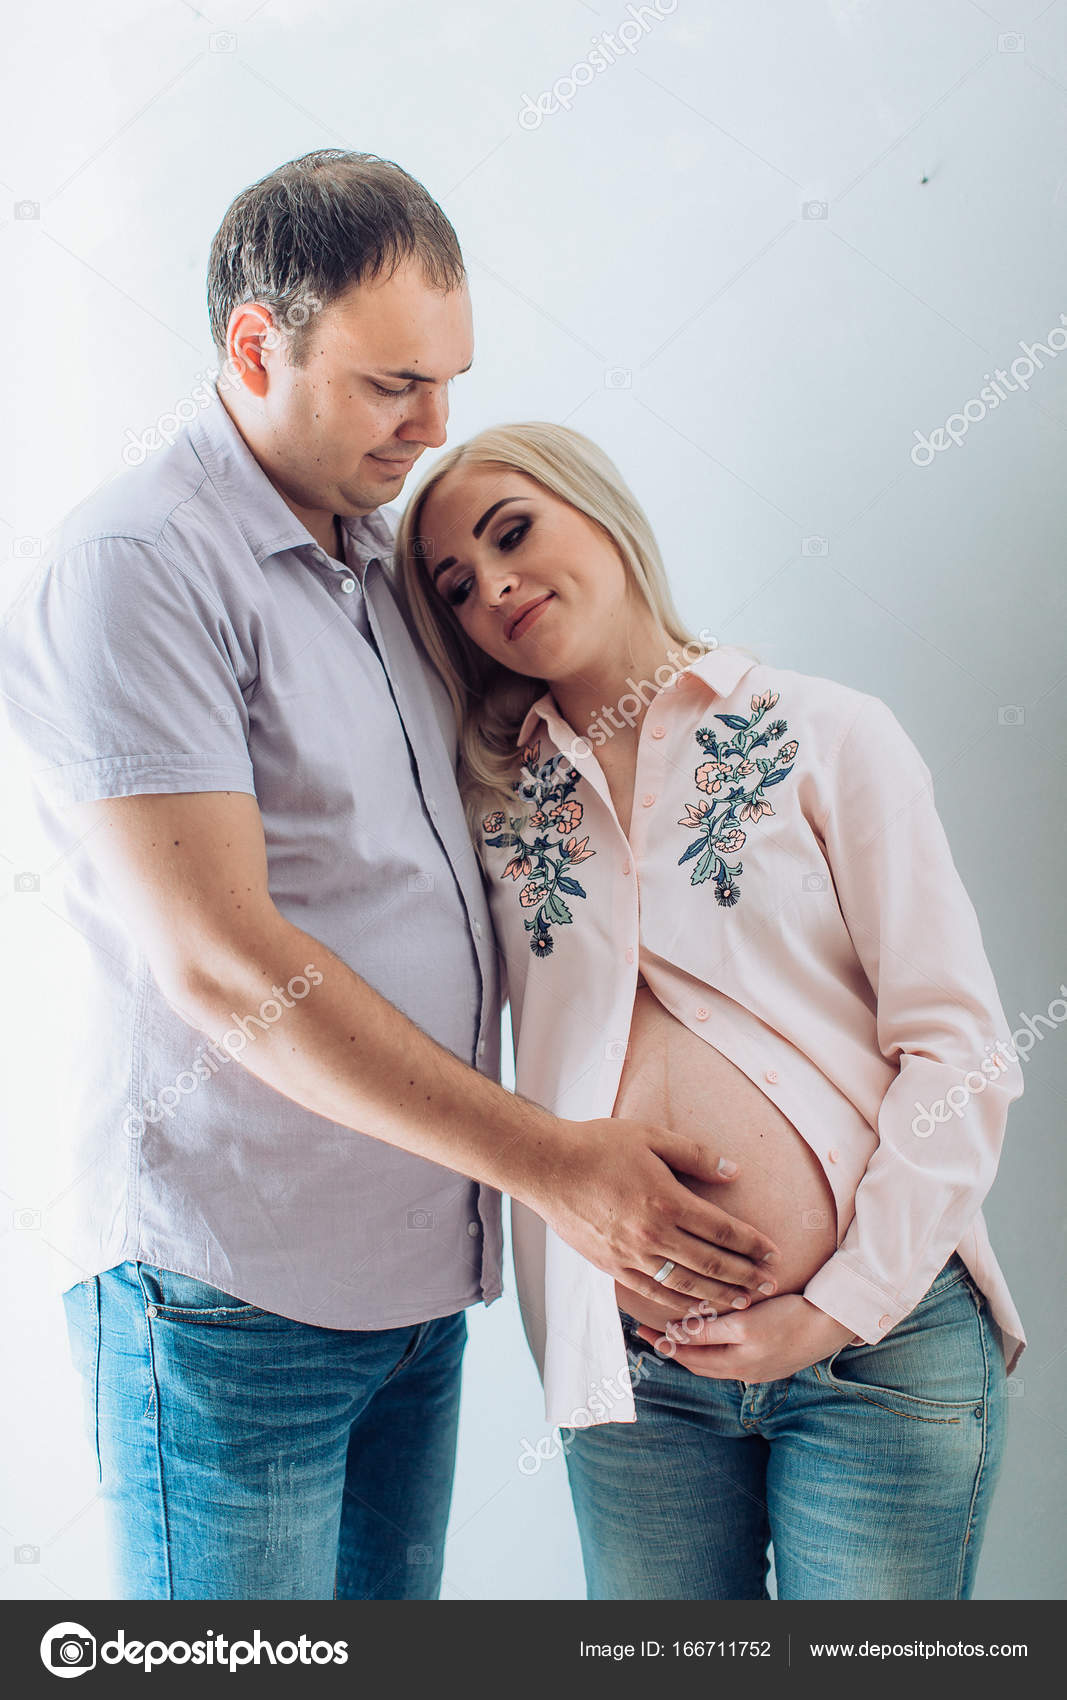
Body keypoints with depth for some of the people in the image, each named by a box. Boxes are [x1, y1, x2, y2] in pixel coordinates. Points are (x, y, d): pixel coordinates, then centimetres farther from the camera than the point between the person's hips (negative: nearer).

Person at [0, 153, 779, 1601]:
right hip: (229, 1290, -7)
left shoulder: (381, 552, 12)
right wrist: (549, 1160, -17)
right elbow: (222, 962, -21)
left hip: (415, 1269, 8)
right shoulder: (137, 568, -14)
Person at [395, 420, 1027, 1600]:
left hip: (880, 1340, -2)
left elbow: (959, 1048, -5)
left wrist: (841, 1306, -8)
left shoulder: (826, 735, -1)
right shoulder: (496, 803, 5)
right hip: (630, 1365, 2)